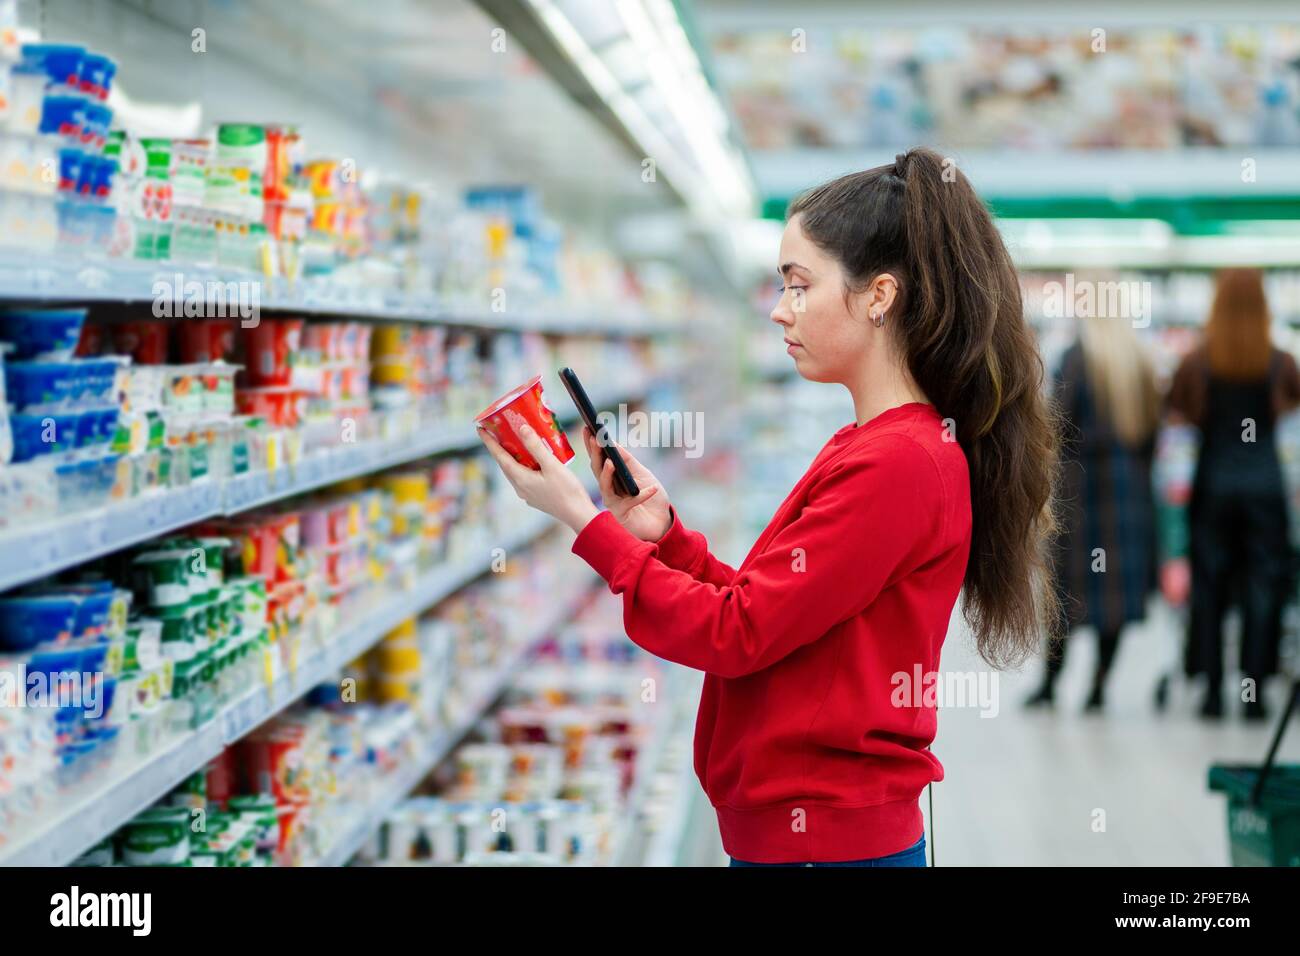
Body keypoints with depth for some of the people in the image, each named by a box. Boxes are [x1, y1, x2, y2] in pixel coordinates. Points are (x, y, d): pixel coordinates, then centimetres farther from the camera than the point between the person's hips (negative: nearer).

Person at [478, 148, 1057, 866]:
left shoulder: (893, 463, -20)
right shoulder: (868, 445, 9)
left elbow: (735, 635, -18)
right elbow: (765, 618, 10)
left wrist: (581, 518, -13)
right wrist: (662, 532, -2)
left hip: (825, 842, -9)